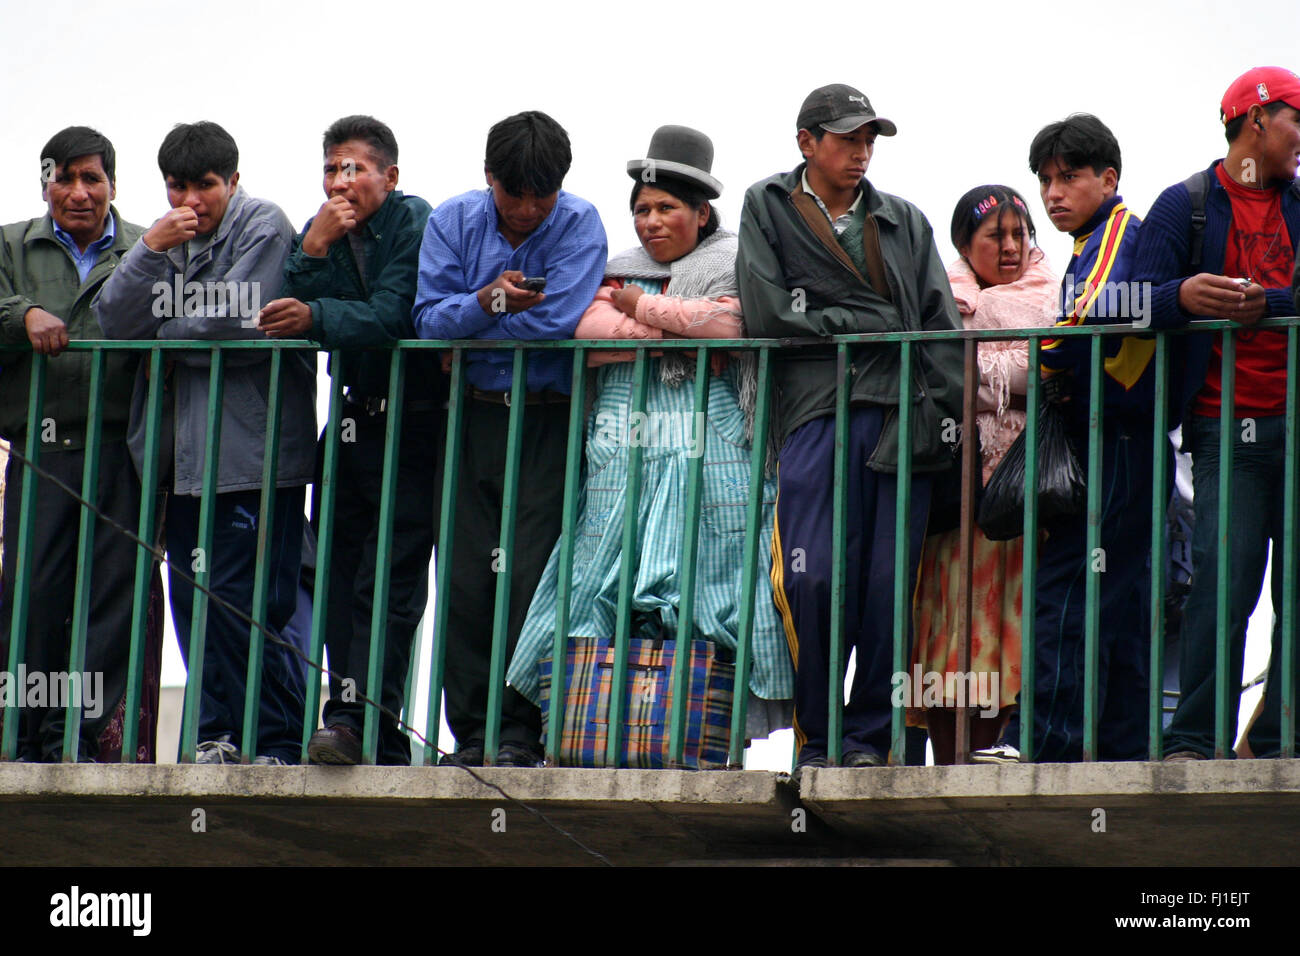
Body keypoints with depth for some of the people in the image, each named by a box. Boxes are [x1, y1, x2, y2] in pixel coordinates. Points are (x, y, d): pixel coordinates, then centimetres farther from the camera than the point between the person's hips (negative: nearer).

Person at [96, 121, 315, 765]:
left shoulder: (264, 227, -3)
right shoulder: (167, 236, 16)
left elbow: (244, 326, -14)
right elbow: (114, 321, 4)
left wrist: (162, 337, 1)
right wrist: (151, 250, -9)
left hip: (253, 451, -7)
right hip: (182, 451, 7)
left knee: (241, 602, -9)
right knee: (192, 598, 6)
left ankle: (279, 741, -2)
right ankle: (216, 732, 13)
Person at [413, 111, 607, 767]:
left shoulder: (578, 224, -5)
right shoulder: (453, 221, 4)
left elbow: (558, 320, -17)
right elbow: (429, 319, -4)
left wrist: (469, 321, -8)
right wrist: (488, 301, -23)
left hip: (550, 420, -3)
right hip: (472, 417, 3)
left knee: (533, 576, -8)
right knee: (467, 577, 0)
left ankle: (520, 732, -2)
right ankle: (471, 732, 5)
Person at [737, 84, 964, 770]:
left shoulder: (905, 222, 21)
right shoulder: (768, 210, 13)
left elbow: (940, 326, 13)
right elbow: (768, 315, 0)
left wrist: (945, 415, -2)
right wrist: (867, 321, -1)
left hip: (900, 416, 3)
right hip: (816, 412, -2)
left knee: (890, 585, -3)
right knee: (814, 581, -13)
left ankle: (869, 736, 5)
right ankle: (816, 738, 0)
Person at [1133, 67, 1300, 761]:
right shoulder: (1186, 205, 7)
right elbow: (1143, 300, -4)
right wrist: (1184, 296, -25)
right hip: (1227, 429, -4)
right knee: (1222, 584, -11)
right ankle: (1193, 740, -5)